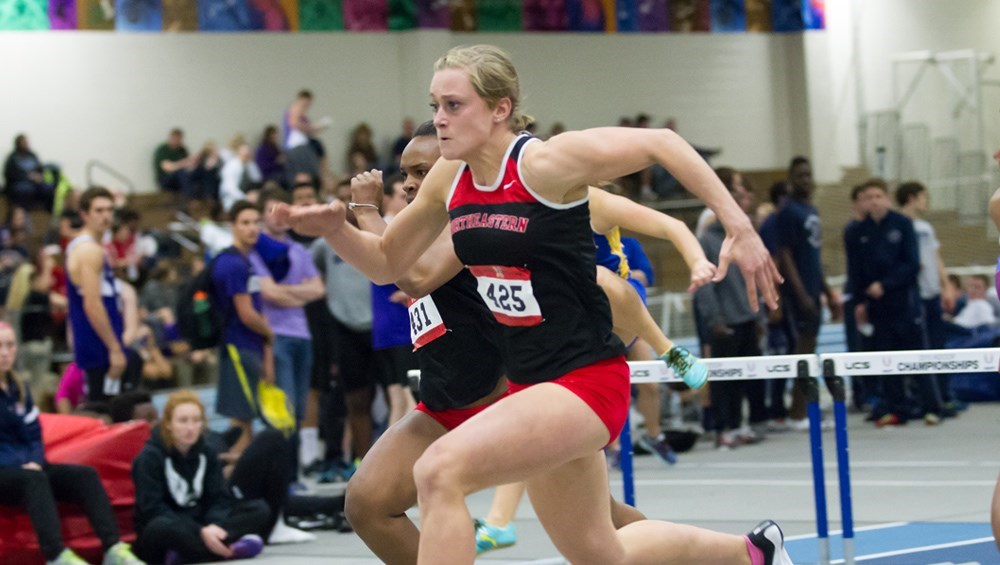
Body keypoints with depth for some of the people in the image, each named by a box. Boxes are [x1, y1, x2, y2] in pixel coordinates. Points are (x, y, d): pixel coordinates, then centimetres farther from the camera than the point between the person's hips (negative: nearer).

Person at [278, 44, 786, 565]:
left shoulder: (544, 164, -18)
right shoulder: (449, 180, 3)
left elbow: (661, 144, -12)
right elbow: (388, 263, 15)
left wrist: (739, 228, -17)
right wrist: (335, 229, -5)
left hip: (586, 379, -8)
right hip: (528, 381, 9)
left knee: (440, 472, -26)